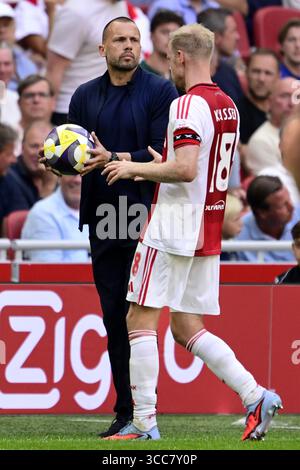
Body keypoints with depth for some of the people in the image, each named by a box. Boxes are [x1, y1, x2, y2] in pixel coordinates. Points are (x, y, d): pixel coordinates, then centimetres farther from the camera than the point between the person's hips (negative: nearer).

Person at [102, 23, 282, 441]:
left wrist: (136, 168, -11)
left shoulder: (188, 105, -15)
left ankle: (144, 422, -5)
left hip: (173, 230, -9)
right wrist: (160, 165, 26)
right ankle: (255, 395, 0)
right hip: (208, 234, 9)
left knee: (141, 321, -2)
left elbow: (185, 169, -24)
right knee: (187, 329, 12)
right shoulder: (228, 105, 14)